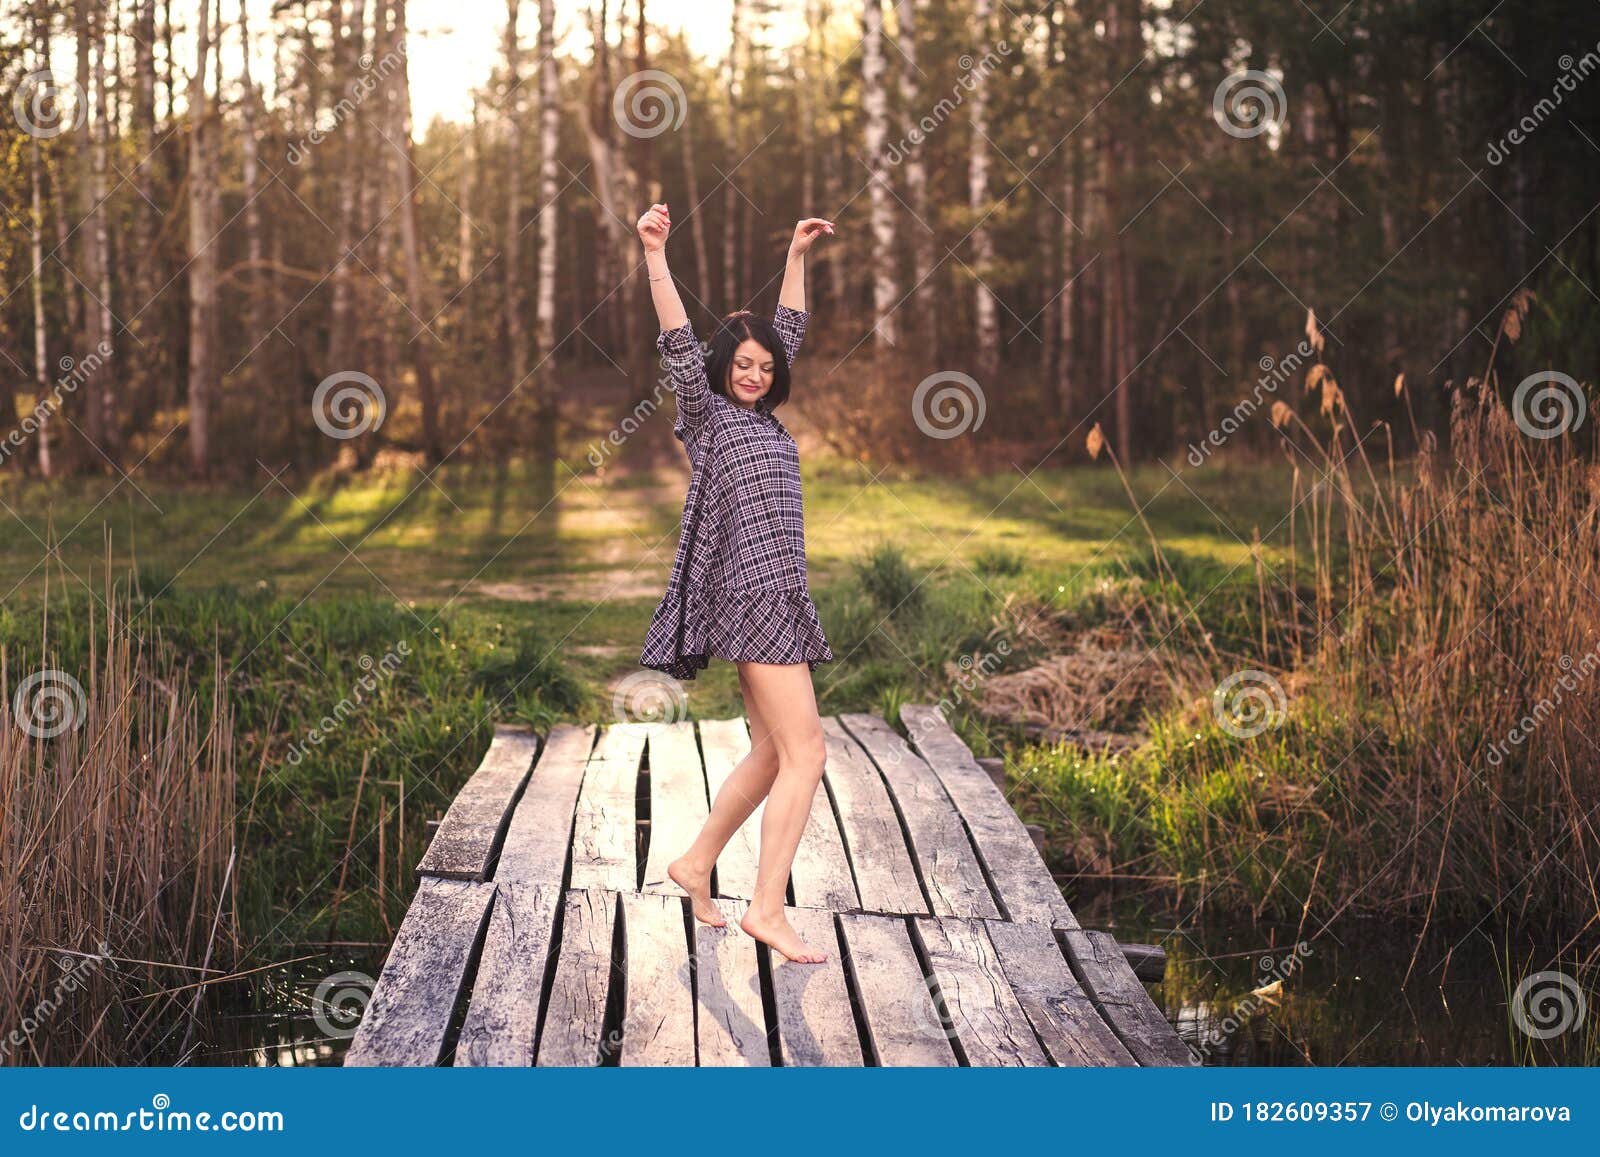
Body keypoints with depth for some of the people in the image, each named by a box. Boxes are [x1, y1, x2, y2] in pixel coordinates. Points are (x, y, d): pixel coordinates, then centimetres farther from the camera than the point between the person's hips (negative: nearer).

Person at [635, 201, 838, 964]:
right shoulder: (708, 415, -2)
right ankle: (767, 909, -13)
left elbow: (790, 331, 26)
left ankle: (696, 864, 25)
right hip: (750, 595, -9)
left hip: (776, 596, 9)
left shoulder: (763, 417, 17)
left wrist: (797, 256, 27)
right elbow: (677, 340, -14)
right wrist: (655, 257, -24)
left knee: (773, 754, 14)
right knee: (804, 752, -13)